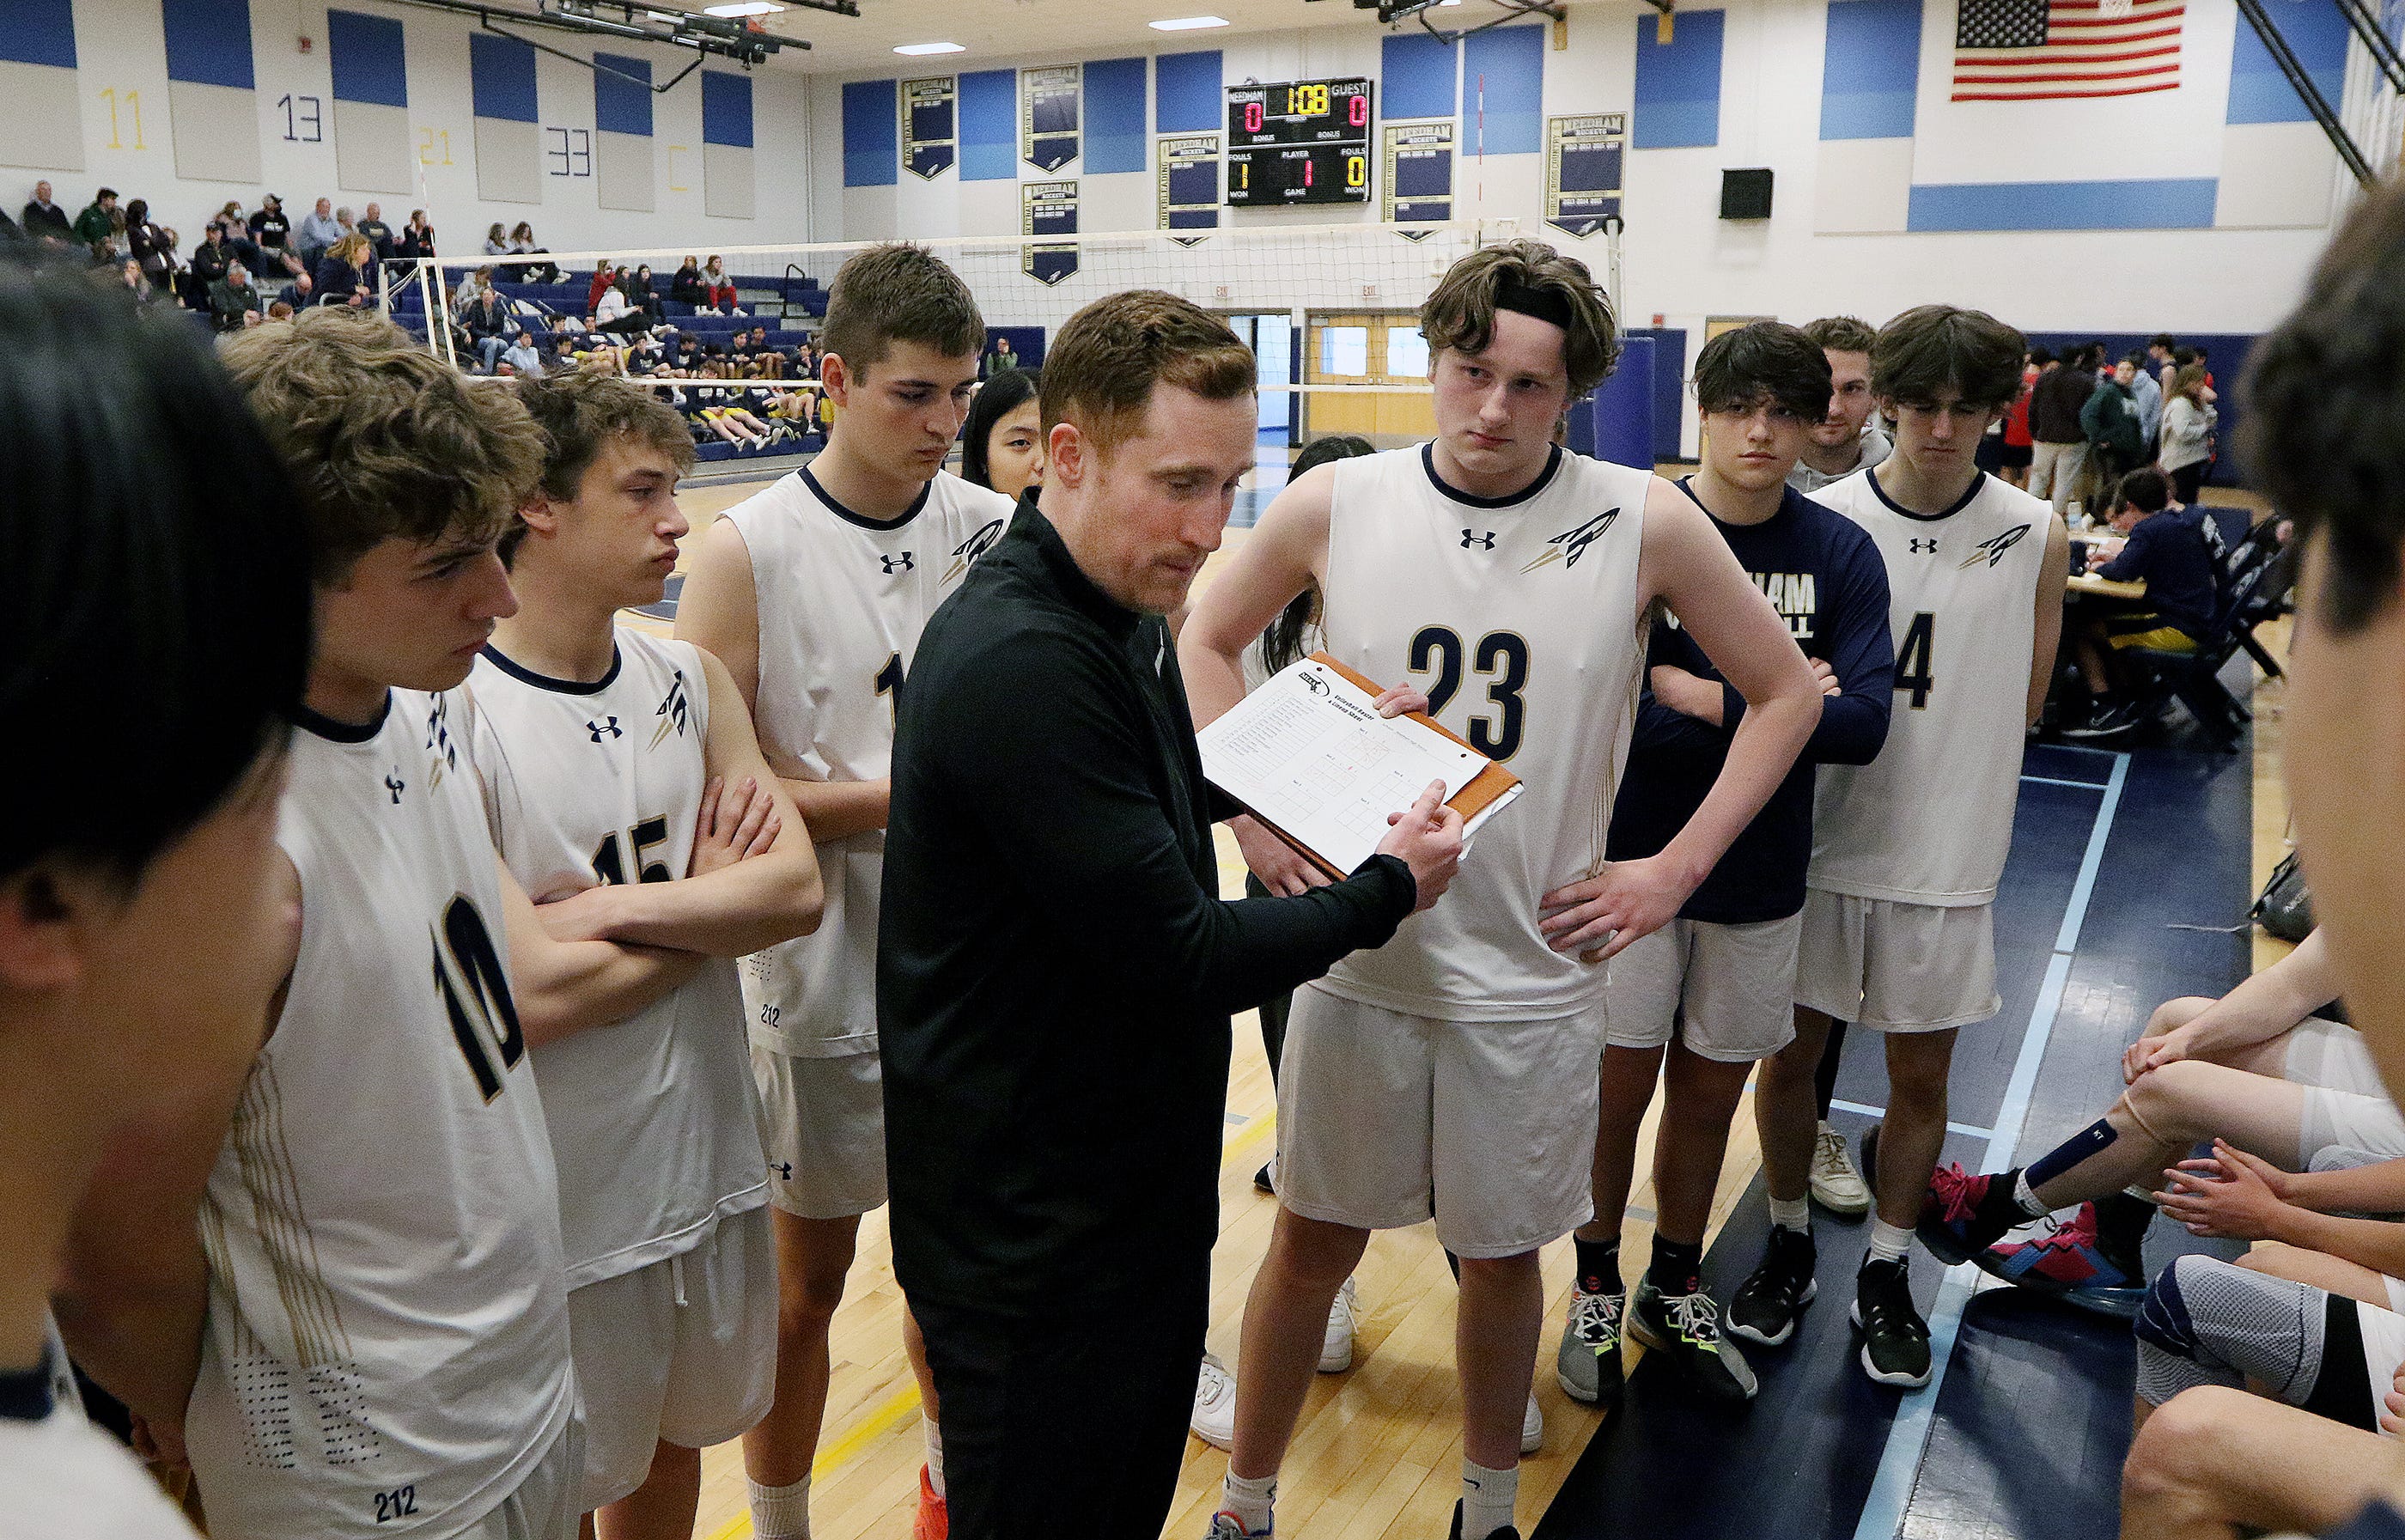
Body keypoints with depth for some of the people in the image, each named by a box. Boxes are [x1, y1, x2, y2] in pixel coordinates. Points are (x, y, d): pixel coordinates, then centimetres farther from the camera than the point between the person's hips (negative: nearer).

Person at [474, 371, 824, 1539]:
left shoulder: (688, 681, 0)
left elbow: (800, 888, -9)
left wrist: (622, 907, -22)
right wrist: (712, 897, -13)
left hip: (711, 1163, 6)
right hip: (562, 1206, -5)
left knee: (676, 1444, 25)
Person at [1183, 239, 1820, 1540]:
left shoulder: (1644, 525, -9)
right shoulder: (1335, 505, -6)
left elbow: (1786, 694, 3)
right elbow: (1209, 639, 9)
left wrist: (1669, 875, -4)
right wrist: (1254, 814, -1)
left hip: (1531, 969, 0)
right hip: (1356, 948, 1)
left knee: (1502, 1256, 15)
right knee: (1313, 1238, 13)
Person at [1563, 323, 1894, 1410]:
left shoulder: (1840, 555, -3)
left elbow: (1864, 723, -14)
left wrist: (1701, 697, -20)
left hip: (1761, 873, 3)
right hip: (1632, 858, -3)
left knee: (1709, 1095, 15)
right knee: (1617, 1091, 6)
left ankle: (1675, 1292, 36)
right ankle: (1596, 1294, 29)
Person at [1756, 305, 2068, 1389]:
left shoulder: (2035, 537, -2)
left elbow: (2023, 703, 4)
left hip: (1946, 850, 1)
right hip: (1819, 837, 0)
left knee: (1922, 1073, 10)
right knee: (1792, 1053, 10)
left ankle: (1886, 1273, 30)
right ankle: (1788, 1245, 32)